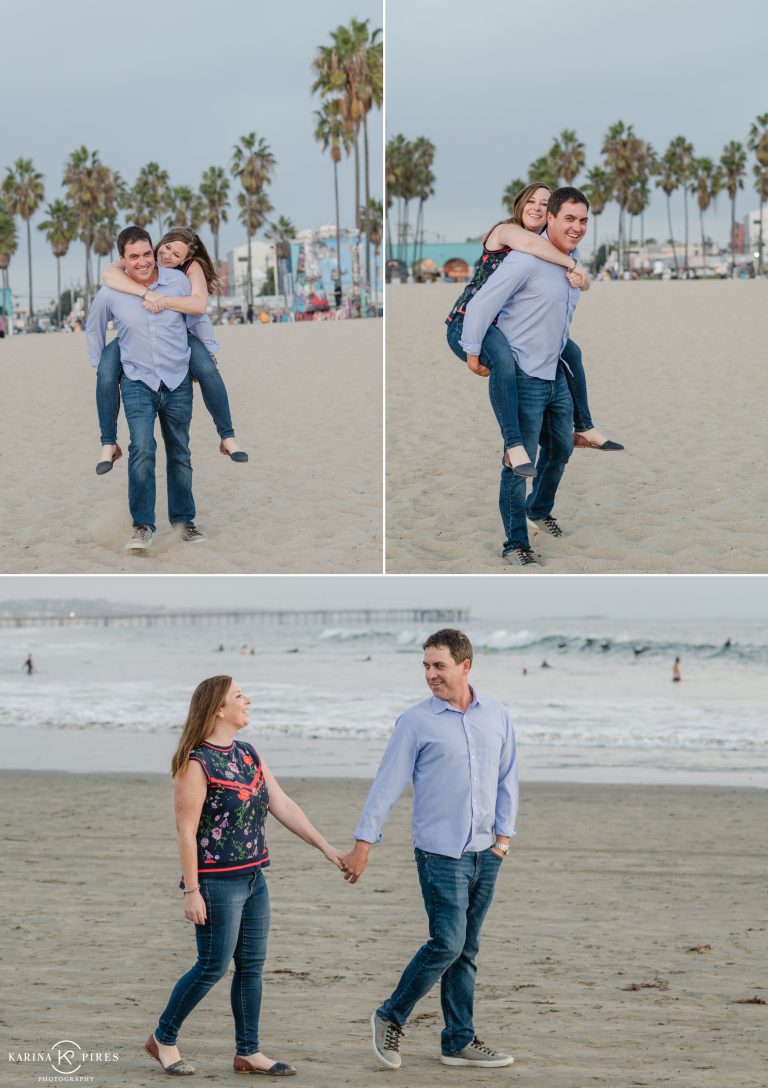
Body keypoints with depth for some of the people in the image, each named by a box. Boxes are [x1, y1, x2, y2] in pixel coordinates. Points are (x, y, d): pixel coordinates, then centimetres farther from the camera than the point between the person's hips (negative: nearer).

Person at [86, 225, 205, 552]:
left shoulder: (178, 280, -6)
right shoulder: (110, 294, -7)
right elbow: (93, 329, 13)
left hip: (178, 381, 2)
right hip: (137, 382, -2)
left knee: (180, 454, 11)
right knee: (142, 449, -19)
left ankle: (183, 520, 24)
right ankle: (142, 525, -16)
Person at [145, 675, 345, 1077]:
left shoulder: (248, 754, 9)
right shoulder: (197, 763, -16)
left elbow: (283, 805, 10)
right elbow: (186, 831, -16)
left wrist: (325, 847, 6)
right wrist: (191, 891, -17)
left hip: (253, 878, 8)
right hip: (218, 882, -8)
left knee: (252, 965, 9)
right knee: (213, 966, -2)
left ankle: (248, 1052, 17)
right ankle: (163, 1038, 15)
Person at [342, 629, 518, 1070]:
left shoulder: (497, 716, 6)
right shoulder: (416, 722, -4)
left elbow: (507, 779, 12)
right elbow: (388, 784, -5)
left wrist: (503, 835, 6)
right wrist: (364, 842, -7)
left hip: (486, 853, 4)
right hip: (440, 852, -4)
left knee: (466, 951, 9)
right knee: (447, 943, -11)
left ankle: (460, 1041, 16)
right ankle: (391, 1018, 7)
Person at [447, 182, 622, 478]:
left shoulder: (550, 251, 13)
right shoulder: (505, 231, -10)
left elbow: (585, 283, 7)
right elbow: (530, 243, -34)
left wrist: (579, 278, -18)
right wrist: (573, 264, -27)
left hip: (506, 327, 9)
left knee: (571, 351, 15)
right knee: (503, 359, -40)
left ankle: (584, 430, 27)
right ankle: (514, 447, -43)